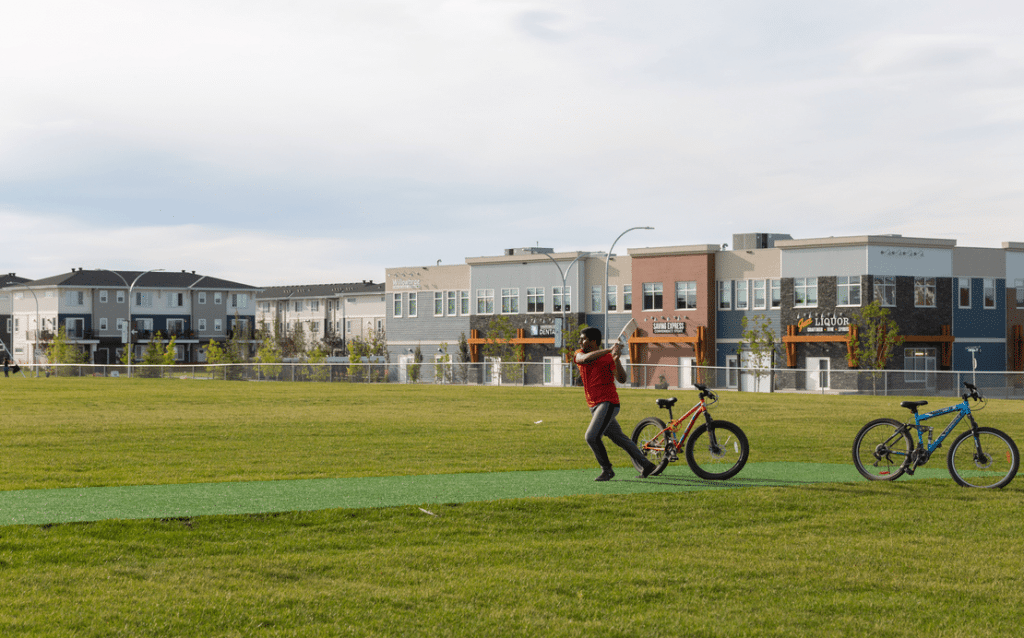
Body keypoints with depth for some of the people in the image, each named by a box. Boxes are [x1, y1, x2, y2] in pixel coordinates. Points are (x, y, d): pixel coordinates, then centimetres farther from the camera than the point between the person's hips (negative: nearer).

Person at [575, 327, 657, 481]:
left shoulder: (609, 358, -8)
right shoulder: (580, 354, 6)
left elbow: (622, 379, -19)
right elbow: (585, 358, -19)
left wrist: (616, 359, -34)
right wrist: (609, 350, -25)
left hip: (608, 403, -7)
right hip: (594, 405, 7)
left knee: (592, 437, -19)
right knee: (619, 438, 13)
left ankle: (607, 470, -4)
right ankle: (645, 465, 22)